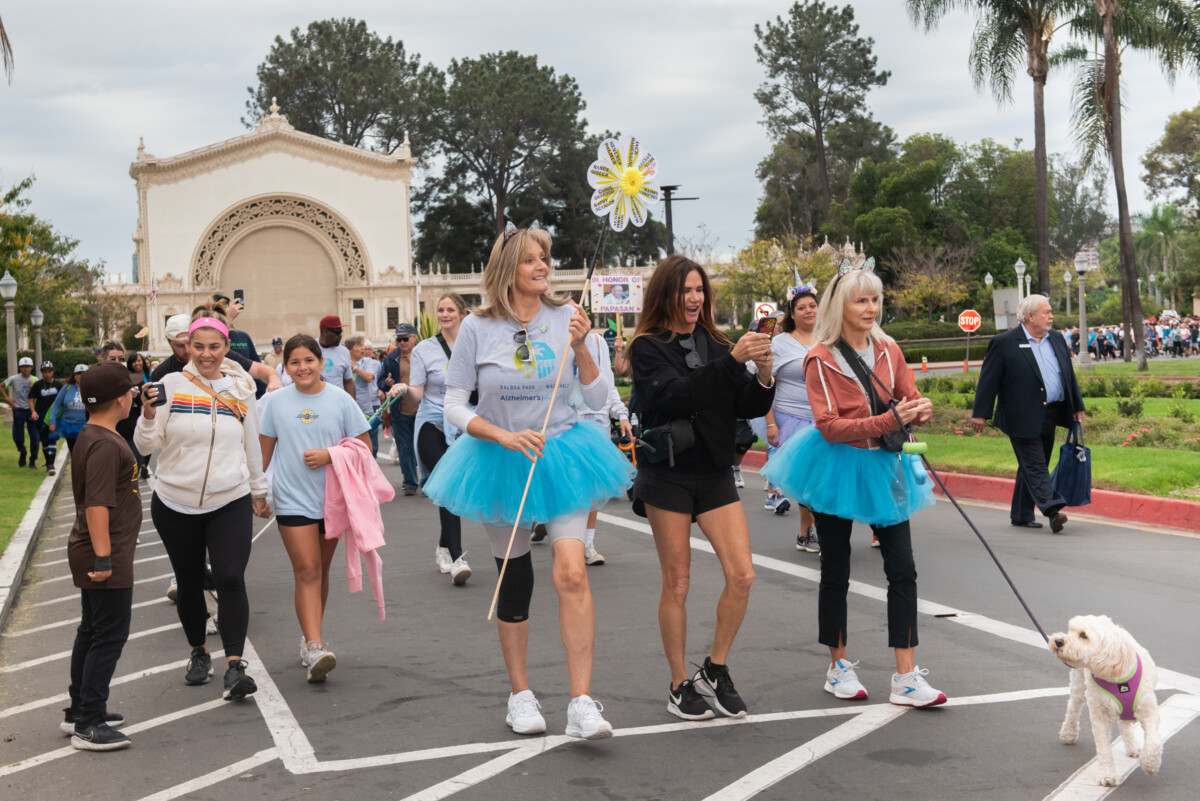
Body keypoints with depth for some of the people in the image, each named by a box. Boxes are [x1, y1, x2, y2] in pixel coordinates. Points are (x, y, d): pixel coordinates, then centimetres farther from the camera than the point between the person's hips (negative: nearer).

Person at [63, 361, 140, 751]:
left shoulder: (89, 437, 12)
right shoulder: (106, 445, -20)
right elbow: (97, 505, -26)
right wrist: (104, 558, -25)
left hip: (93, 554, 11)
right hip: (106, 556, -11)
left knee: (92, 632, 17)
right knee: (110, 635, -5)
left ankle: (79, 711, 27)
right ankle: (89, 726, -1)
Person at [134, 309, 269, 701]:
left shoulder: (241, 388, 4)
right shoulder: (172, 385, -4)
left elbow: (252, 443, 15)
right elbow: (146, 446, -4)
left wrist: (259, 490, 19)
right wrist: (149, 415, -22)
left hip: (230, 503, 0)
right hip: (175, 503, 0)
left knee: (230, 579, -14)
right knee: (189, 583, 12)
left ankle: (234, 665, -11)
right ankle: (198, 652, 33)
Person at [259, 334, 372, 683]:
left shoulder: (340, 400, -2)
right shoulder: (277, 401, 2)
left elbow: (364, 446, 0)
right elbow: (265, 450, 11)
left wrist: (329, 455, -14)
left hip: (332, 498, 1)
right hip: (293, 499, -1)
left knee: (321, 571, 13)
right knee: (307, 571, -12)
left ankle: (309, 637, 28)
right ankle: (314, 647, -18)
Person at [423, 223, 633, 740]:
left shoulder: (566, 318, -2)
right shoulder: (477, 328, -4)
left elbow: (598, 401, -2)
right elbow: (454, 406, -3)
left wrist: (580, 348, -16)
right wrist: (505, 436, -17)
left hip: (561, 456, 0)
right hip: (499, 462, 0)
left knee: (572, 573, -17)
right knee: (514, 583, 10)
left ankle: (582, 704, -14)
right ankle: (520, 696, 27)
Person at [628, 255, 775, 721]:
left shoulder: (715, 343, 11)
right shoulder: (648, 347, -4)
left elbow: (749, 409, 7)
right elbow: (675, 395, -22)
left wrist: (763, 377, -13)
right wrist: (732, 360, -27)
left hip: (715, 474, 4)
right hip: (668, 476, -4)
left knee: (742, 576, -5)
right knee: (677, 583, 3)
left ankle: (715, 670, 15)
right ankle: (680, 686, 16)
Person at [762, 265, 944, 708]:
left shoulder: (888, 350, 4)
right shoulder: (821, 359, -11)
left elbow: (907, 400, 10)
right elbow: (830, 426, -17)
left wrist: (920, 410, -15)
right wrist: (888, 420, -26)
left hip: (885, 466, 4)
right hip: (838, 467, -4)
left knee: (902, 569, -2)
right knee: (836, 572, 8)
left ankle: (906, 678, 2)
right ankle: (839, 667, 24)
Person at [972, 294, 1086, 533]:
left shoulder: (1057, 340, 13)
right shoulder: (1004, 343, -7)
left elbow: (1069, 375, 19)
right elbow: (988, 379, -8)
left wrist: (1077, 406, 17)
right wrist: (980, 413, -10)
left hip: (1049, 416, 7)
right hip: (1022, 418, -7)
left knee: (1031, 467, 12)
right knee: (1035, 466, -10)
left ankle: (1021, 515, 19)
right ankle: (1052, 511, -17)